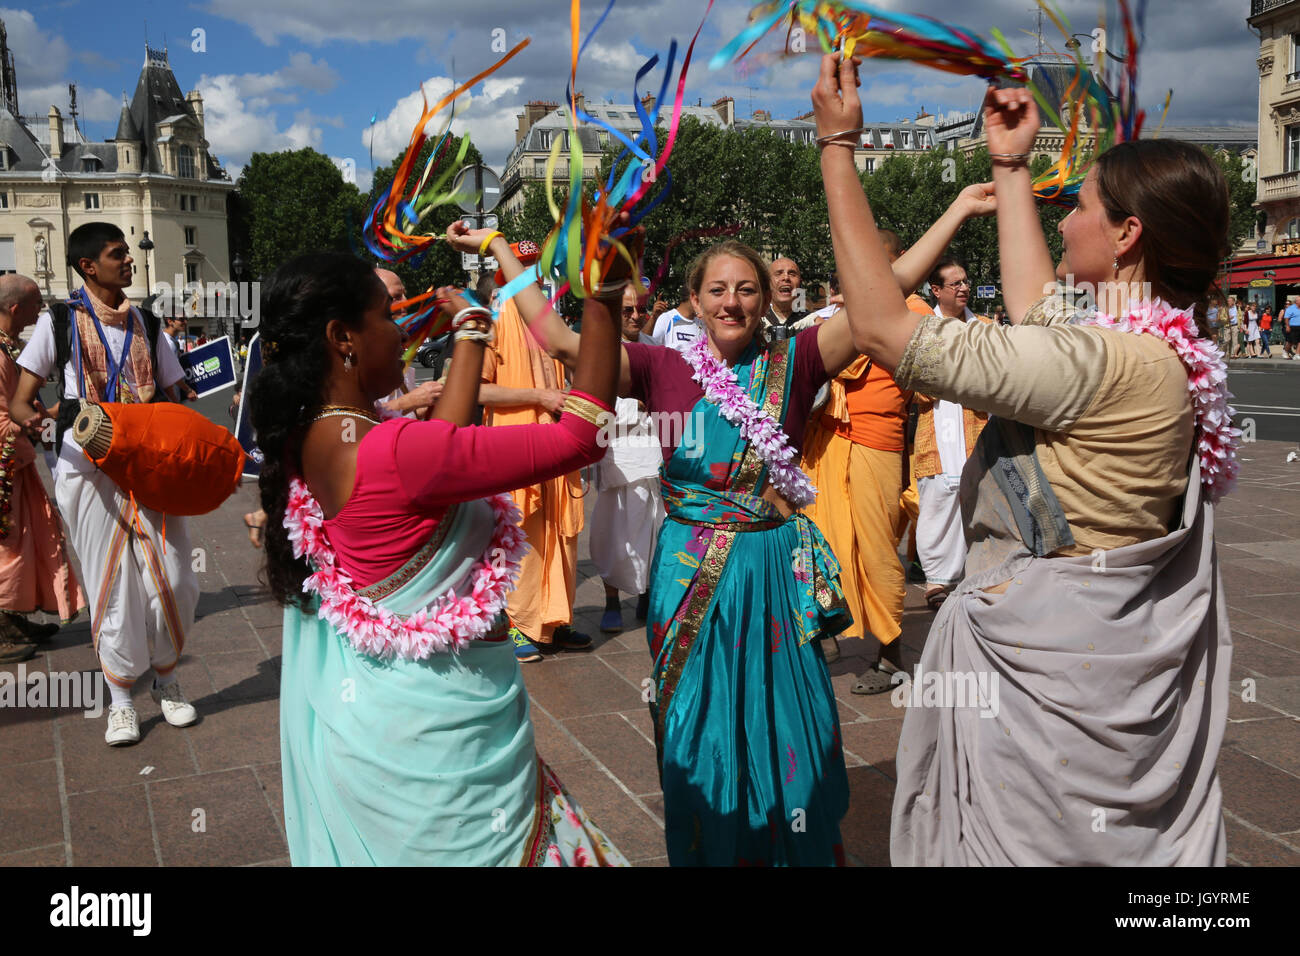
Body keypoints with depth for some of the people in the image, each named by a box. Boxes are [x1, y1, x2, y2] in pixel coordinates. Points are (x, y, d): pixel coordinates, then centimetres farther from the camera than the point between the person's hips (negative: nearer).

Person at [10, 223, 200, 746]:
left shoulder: (146, 323, 12)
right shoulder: (61, 322, 2)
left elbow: (176, 395, 16)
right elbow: (21, 399, 1)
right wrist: (30, 415, -22)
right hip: (89, 467, -2)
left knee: (172, 580, -1)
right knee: (111, 584, 1)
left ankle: (166, 678, 22)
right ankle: (121, 698, 17)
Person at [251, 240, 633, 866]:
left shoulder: (305, 442, -2)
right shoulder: (391, 453, -28)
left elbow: (438, 448, 10)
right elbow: (578, 439, -24)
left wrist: (469, 333, 17)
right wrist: (603, 304, -12)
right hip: (434, 726, -9)